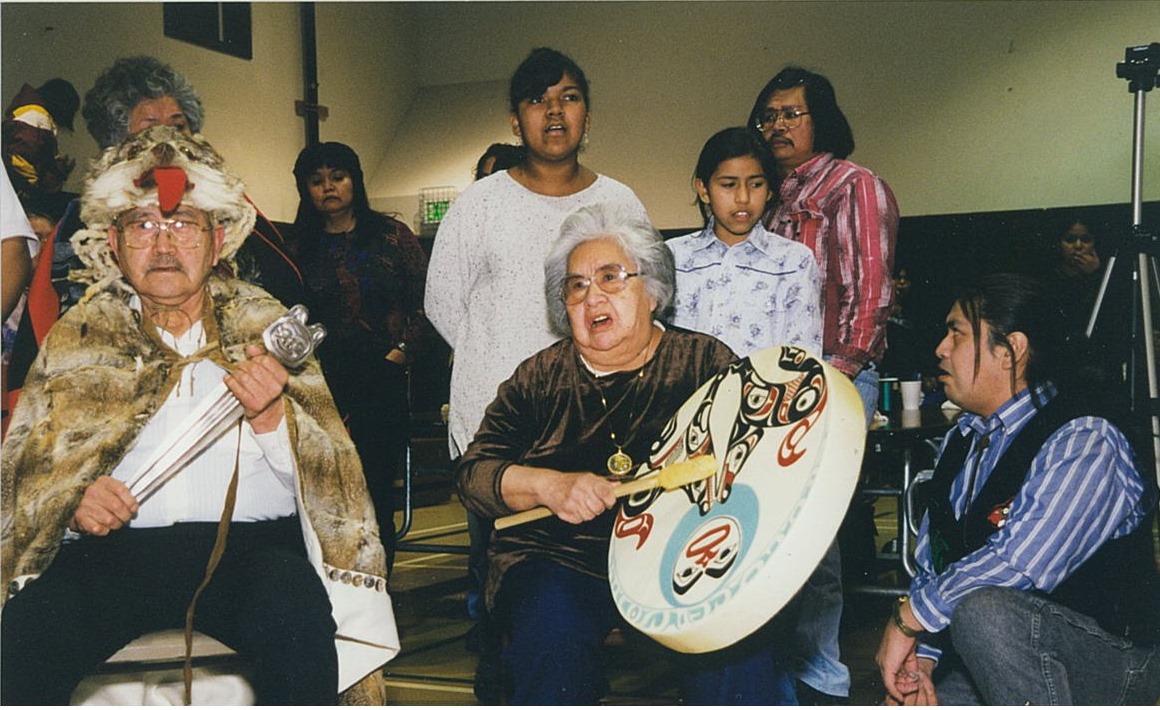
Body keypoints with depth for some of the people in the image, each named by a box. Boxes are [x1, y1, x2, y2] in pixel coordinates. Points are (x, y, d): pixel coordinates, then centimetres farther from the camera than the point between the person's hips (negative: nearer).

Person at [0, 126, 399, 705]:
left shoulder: (263, 327, 12)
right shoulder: (75, 339, 14)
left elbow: (331, 479, 7)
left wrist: (270, 419, -14)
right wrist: (72, 500, -11)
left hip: (252, 543, 0)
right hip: (112, 549, 1)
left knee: (295, 611, -32)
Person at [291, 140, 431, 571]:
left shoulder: (391, 236, 8)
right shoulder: (300, 246, 11)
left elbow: (425, 301, 5)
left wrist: (403, 352, -4)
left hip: (384, 385, -1)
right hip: (325, 387, 1)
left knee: (377, 494, 0)